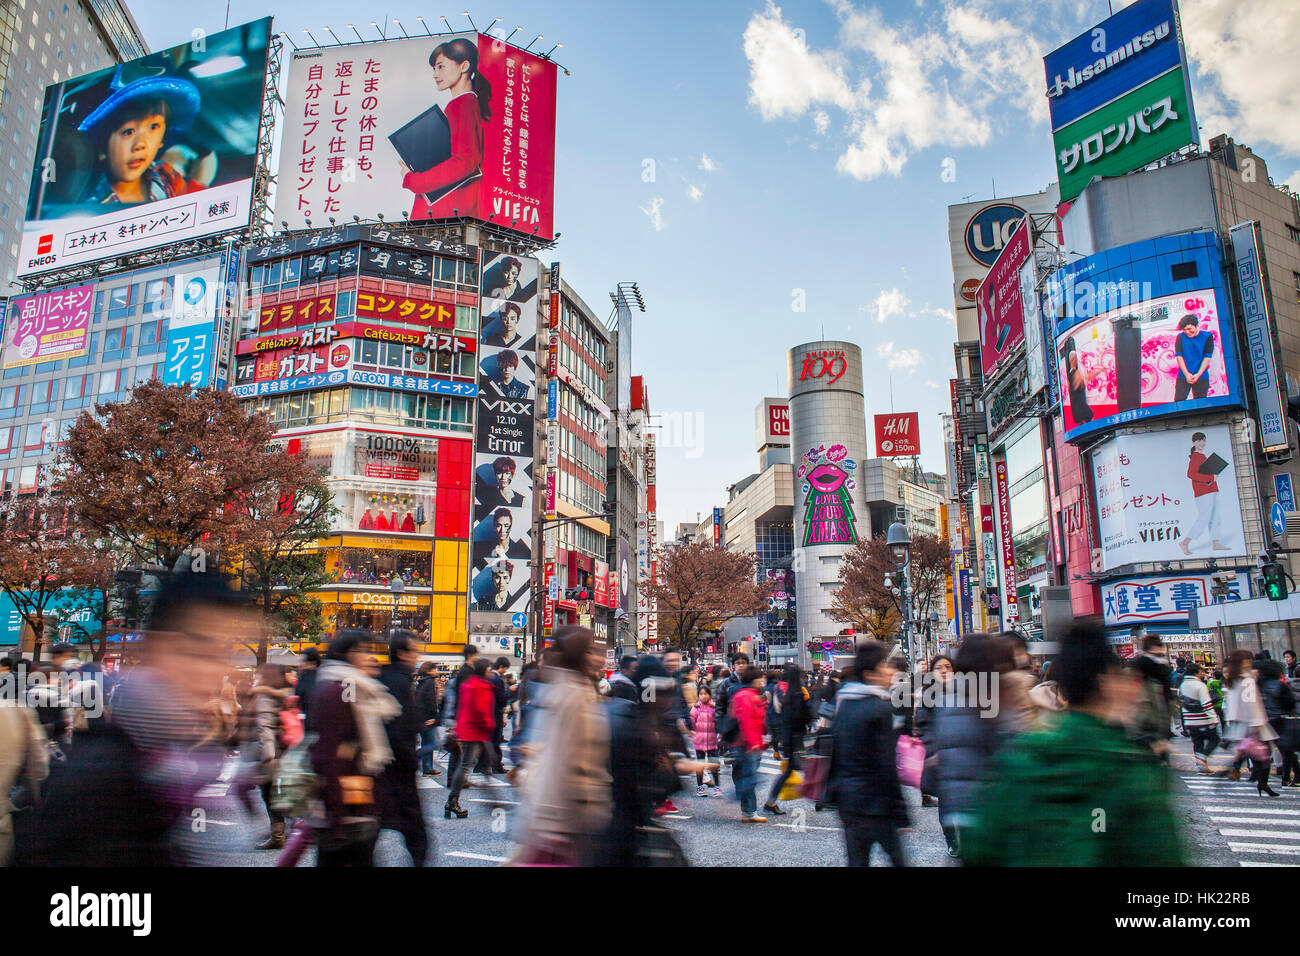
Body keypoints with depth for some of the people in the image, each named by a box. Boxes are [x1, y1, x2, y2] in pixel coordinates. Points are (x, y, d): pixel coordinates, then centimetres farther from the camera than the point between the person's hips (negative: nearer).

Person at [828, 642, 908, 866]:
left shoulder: (843, 703, 9)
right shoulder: (881, 709, -15)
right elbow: (886, 766, -17)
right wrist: (900, 814, -12)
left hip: (846, 799, 8)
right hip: (875, 805, -8)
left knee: (857, 859, 13)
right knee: (899, 858, 4)